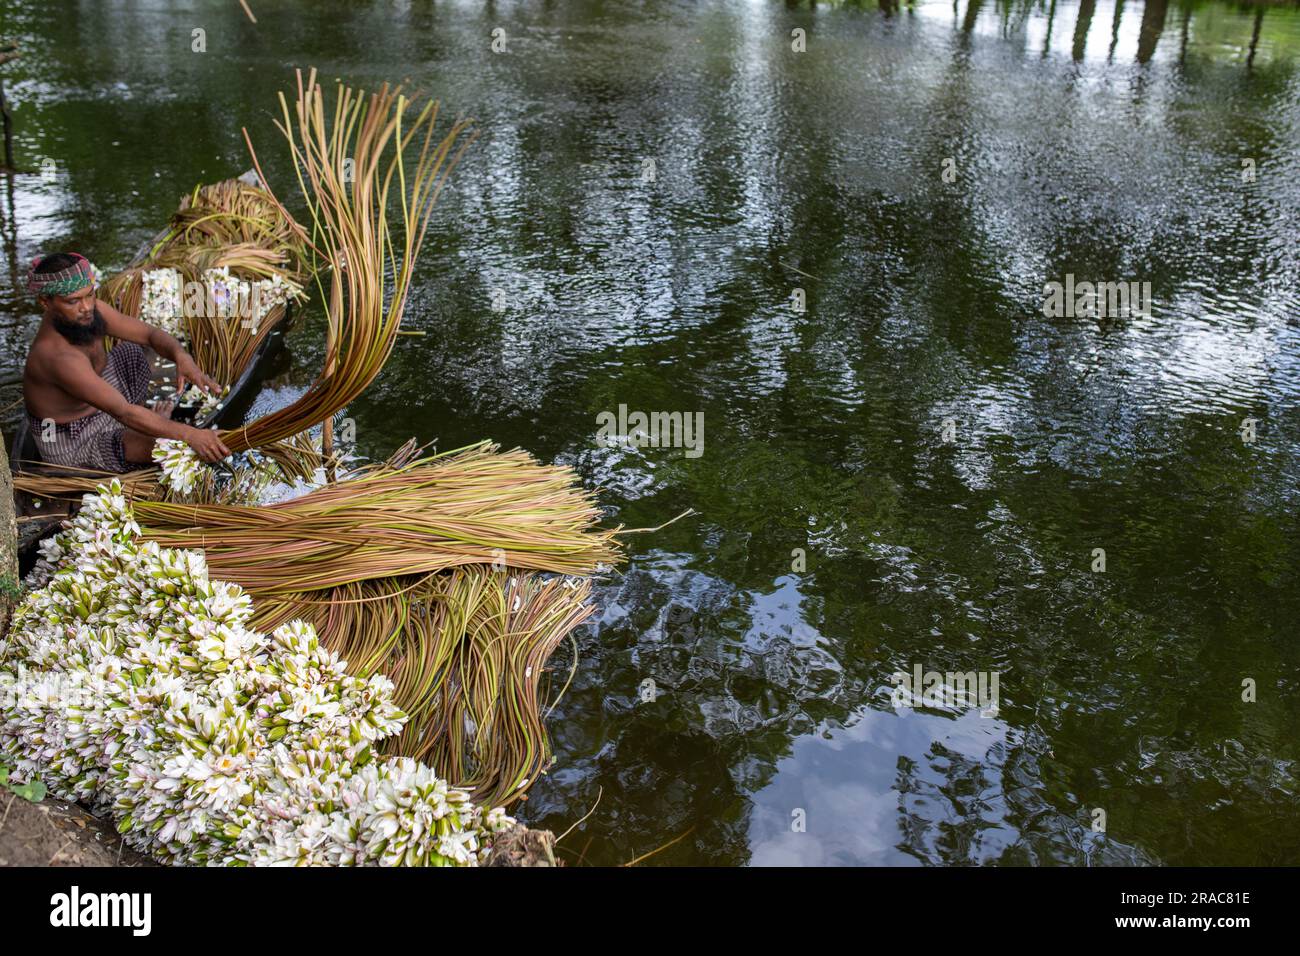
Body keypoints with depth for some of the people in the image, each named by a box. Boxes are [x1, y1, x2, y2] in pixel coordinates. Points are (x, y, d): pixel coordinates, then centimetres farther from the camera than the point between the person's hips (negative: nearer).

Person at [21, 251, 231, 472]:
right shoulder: (60, 356, -35)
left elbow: (151, 334, -8)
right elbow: (124, 412, -37)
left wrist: (181, 357, -30)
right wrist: (189, 435, -42)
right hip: (73, 447, -9)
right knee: (176, 445, -24)